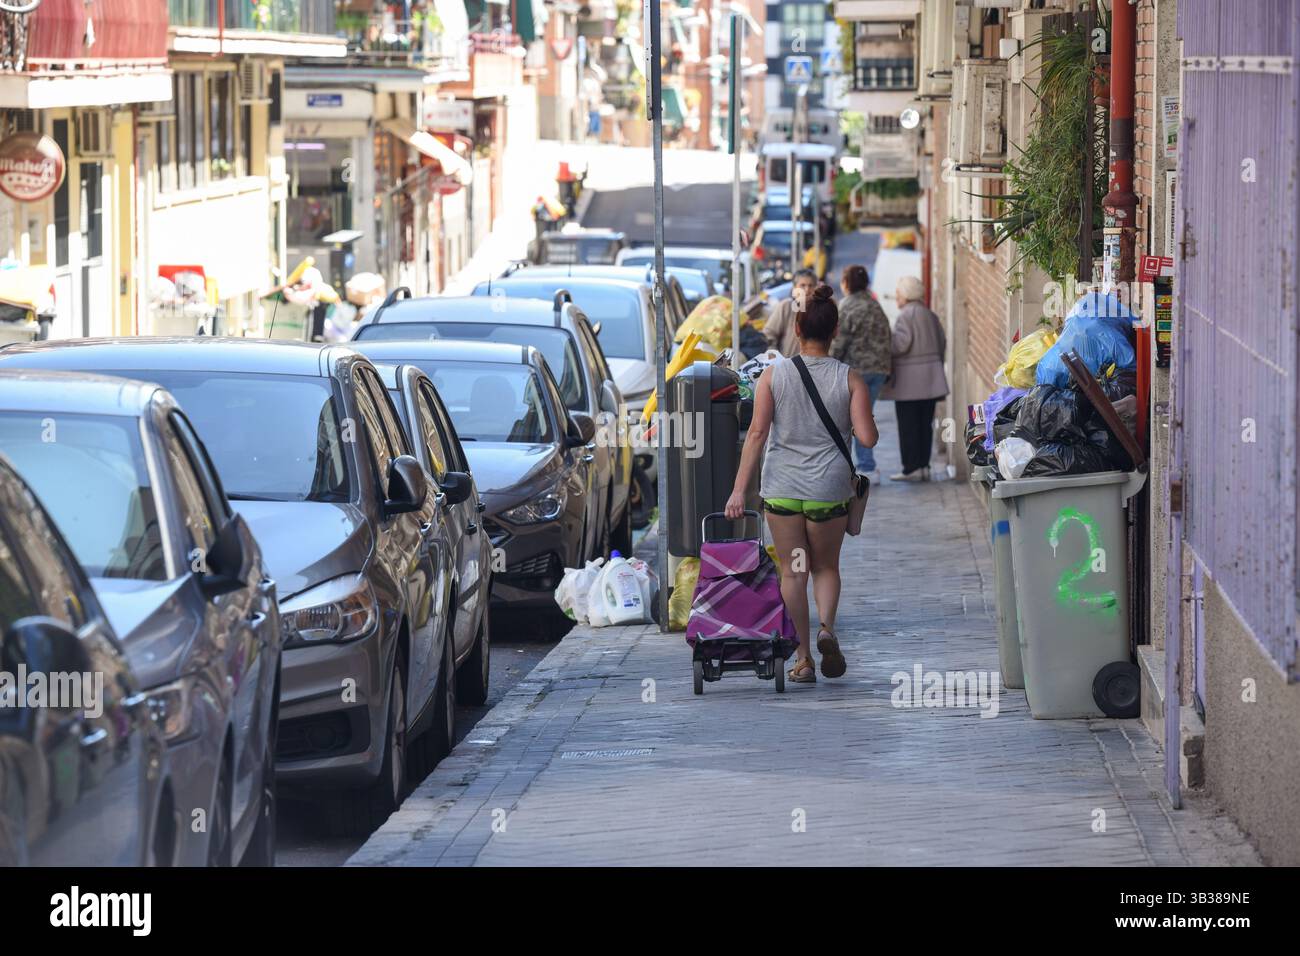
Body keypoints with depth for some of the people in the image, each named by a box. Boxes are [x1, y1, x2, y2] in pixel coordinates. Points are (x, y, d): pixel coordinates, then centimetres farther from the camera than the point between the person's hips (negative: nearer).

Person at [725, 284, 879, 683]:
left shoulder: (774, 374, -3)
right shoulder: (849, 379, -4)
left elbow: (757, 433, -7)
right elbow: (868, 437, -10)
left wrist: (739, 489, -5)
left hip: (781, 487, 0)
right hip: (829, 490, 0)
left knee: (793, 572, 9)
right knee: (826, 566, 18)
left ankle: (802, 659, 9)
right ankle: (826, 627, -9)